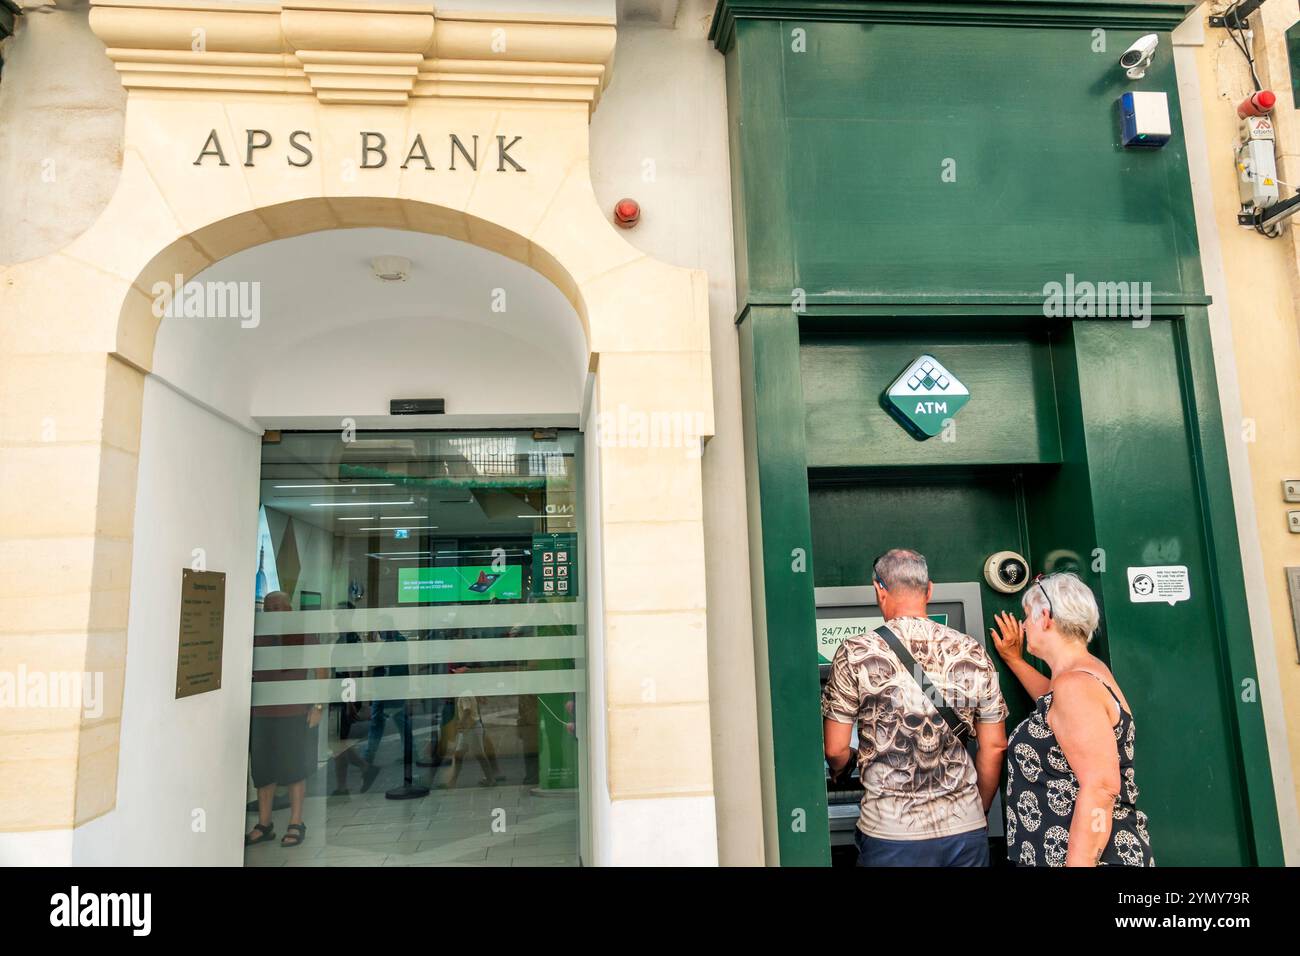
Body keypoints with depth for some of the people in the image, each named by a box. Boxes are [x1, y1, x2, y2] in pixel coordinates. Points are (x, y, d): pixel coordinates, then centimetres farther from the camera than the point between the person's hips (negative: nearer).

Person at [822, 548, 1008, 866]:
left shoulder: (856, 654, -10)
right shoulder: (973, 653, 0)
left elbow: (835, 750, -5)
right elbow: (994, 747, 6)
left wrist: (840, 770, 18)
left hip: (891, 831, -3)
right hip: (968, 829, 3)